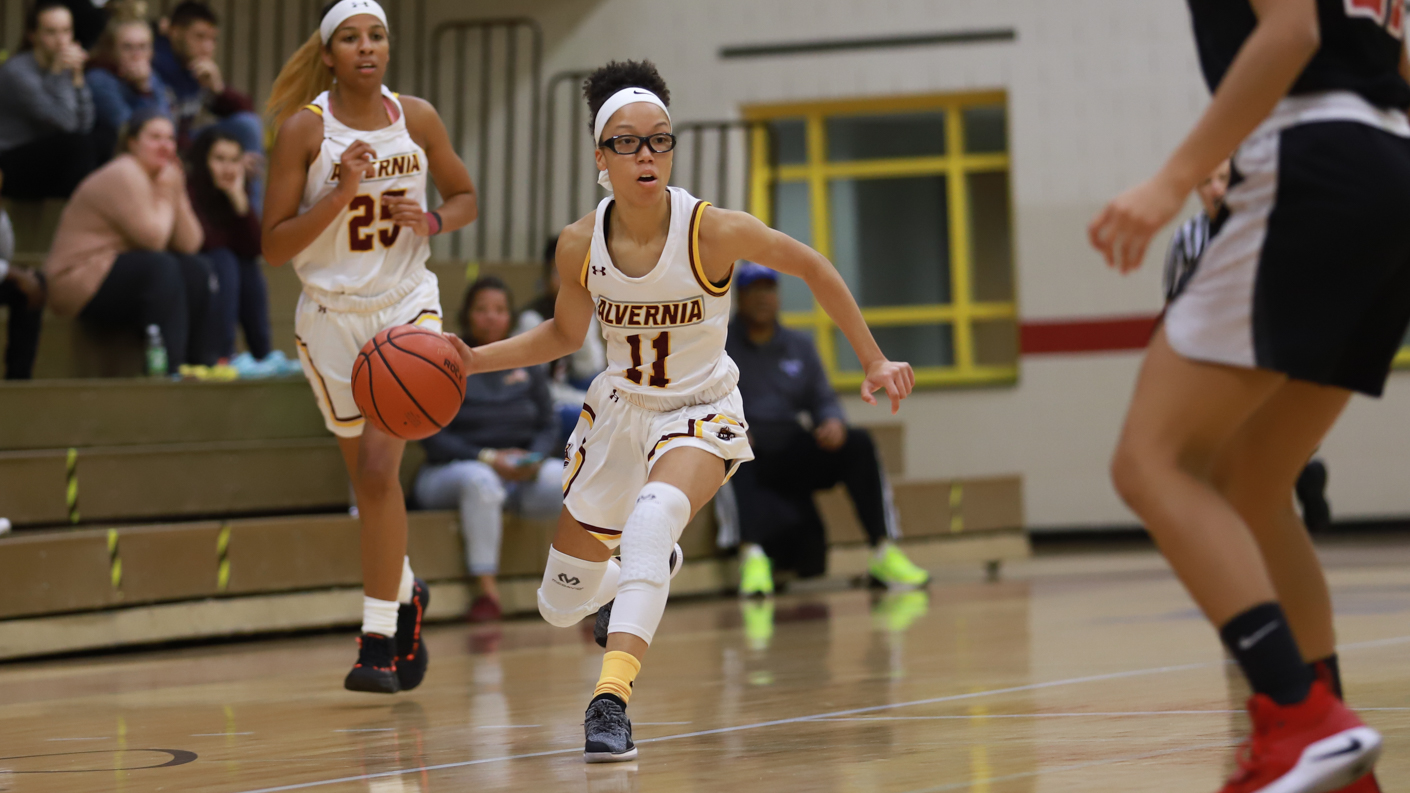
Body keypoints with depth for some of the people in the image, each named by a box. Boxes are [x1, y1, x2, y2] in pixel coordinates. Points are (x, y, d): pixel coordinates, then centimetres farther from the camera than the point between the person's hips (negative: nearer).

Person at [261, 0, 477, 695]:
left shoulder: (416, 118, -3)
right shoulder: (303, 128, -10)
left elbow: (463, 196, 12)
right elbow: (273, 246, -12)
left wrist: (430, 222, -10)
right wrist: (340, 193, -24)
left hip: (407, 305, 0)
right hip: (332, 315, 0)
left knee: (380, 468, -14)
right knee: (367, 478, 10)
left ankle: (379, 640, -10)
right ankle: (404, 593, 38)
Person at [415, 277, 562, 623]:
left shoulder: (526, 364, 13)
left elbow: (549, 425, 9)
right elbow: (433, 436, -9)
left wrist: (534, 458, -14)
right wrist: (488, 458, -21)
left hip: (522, 474, 3)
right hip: (450, 473, -3)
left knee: (561, 478, -30)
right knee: (480, 480, -41)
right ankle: (487, 589, -35)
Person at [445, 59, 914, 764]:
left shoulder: (714, 231, -23)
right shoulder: (579, 244, -13)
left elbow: (811, 268, -6)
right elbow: (564, 333, 6)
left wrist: (873, 361, -4)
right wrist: (474, 359, -7)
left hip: (701, 412, -4)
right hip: (619, 409, 4)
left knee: (652, 517, -40)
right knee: (561, 606, 14)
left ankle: (611, 698, -41)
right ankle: (646, 572, 51)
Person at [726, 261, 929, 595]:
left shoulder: (800, 346, 18)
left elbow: (823, 399, 13)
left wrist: (834, 422, -10)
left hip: (791, 454, 4)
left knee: (858, 444, -18)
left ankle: (883, 552, -23)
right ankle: (752, 554, -52)